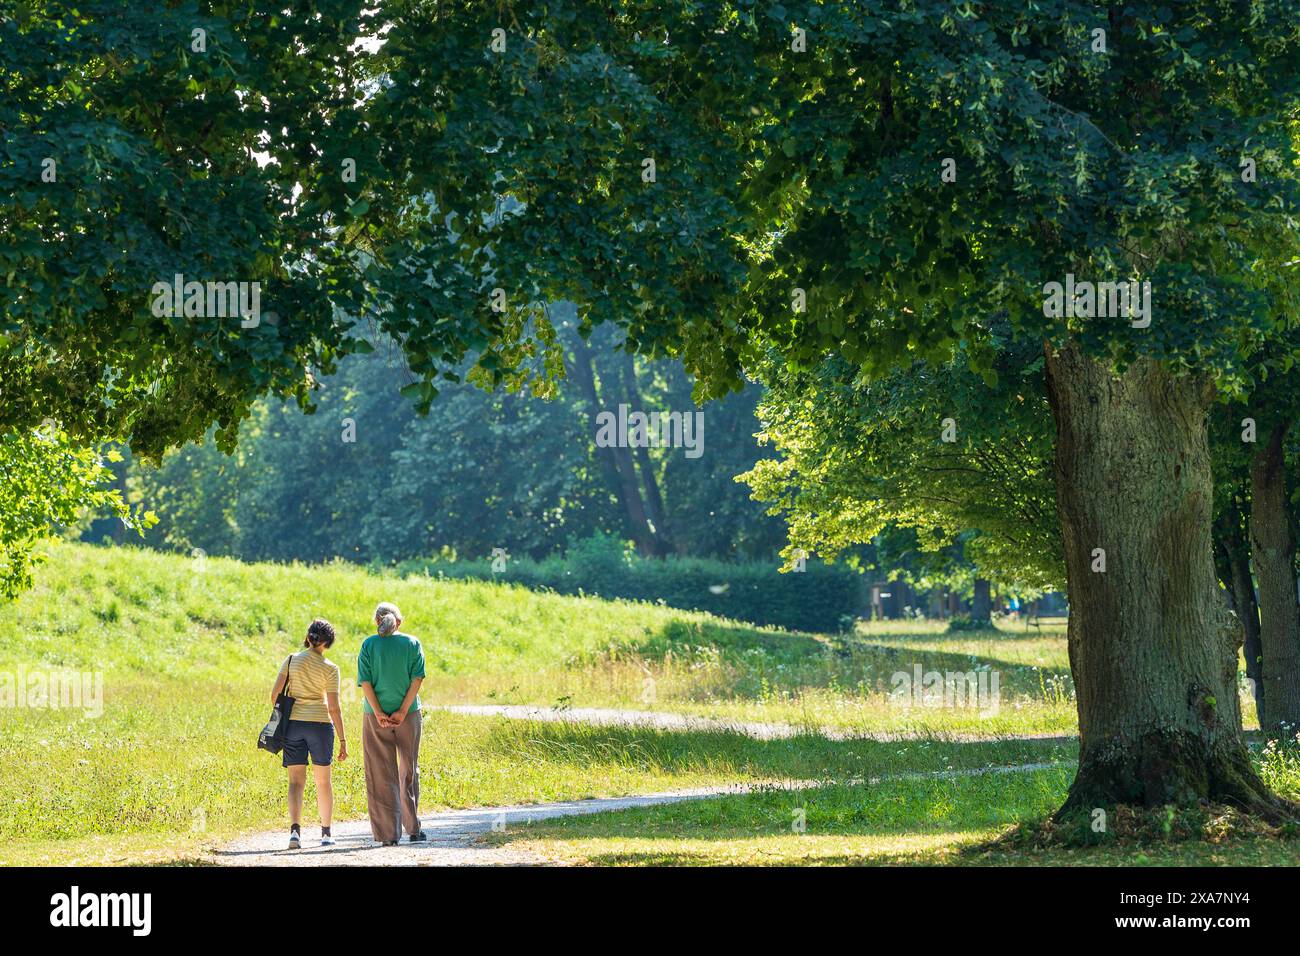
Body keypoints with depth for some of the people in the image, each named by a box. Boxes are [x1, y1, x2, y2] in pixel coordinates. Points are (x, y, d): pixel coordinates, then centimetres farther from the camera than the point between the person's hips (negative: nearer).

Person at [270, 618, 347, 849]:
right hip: (320, 724, -1)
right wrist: (343, 740, -4)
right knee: (323, 780, 14)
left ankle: (295, 828, -19)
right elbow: (334, 708, -8)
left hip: (293, 724, 1)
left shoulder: (292, 660, 1)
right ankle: (326, 833, 22)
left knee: (296, 780, 2)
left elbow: (275, 694, -2)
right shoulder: (330, 669, -5)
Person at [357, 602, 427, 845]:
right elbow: (417, 678, -7)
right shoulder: (412, 644, 1)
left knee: (382, 775, 5)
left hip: (376, 716, -1)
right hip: (408, 715, 1)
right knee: (409, 771, 14)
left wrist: (379, 713, -10)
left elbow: (365, 681, -8)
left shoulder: (369, 645, -1)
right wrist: (403, 711, -9)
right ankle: (413, 829, 17)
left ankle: (389, 833, 2)